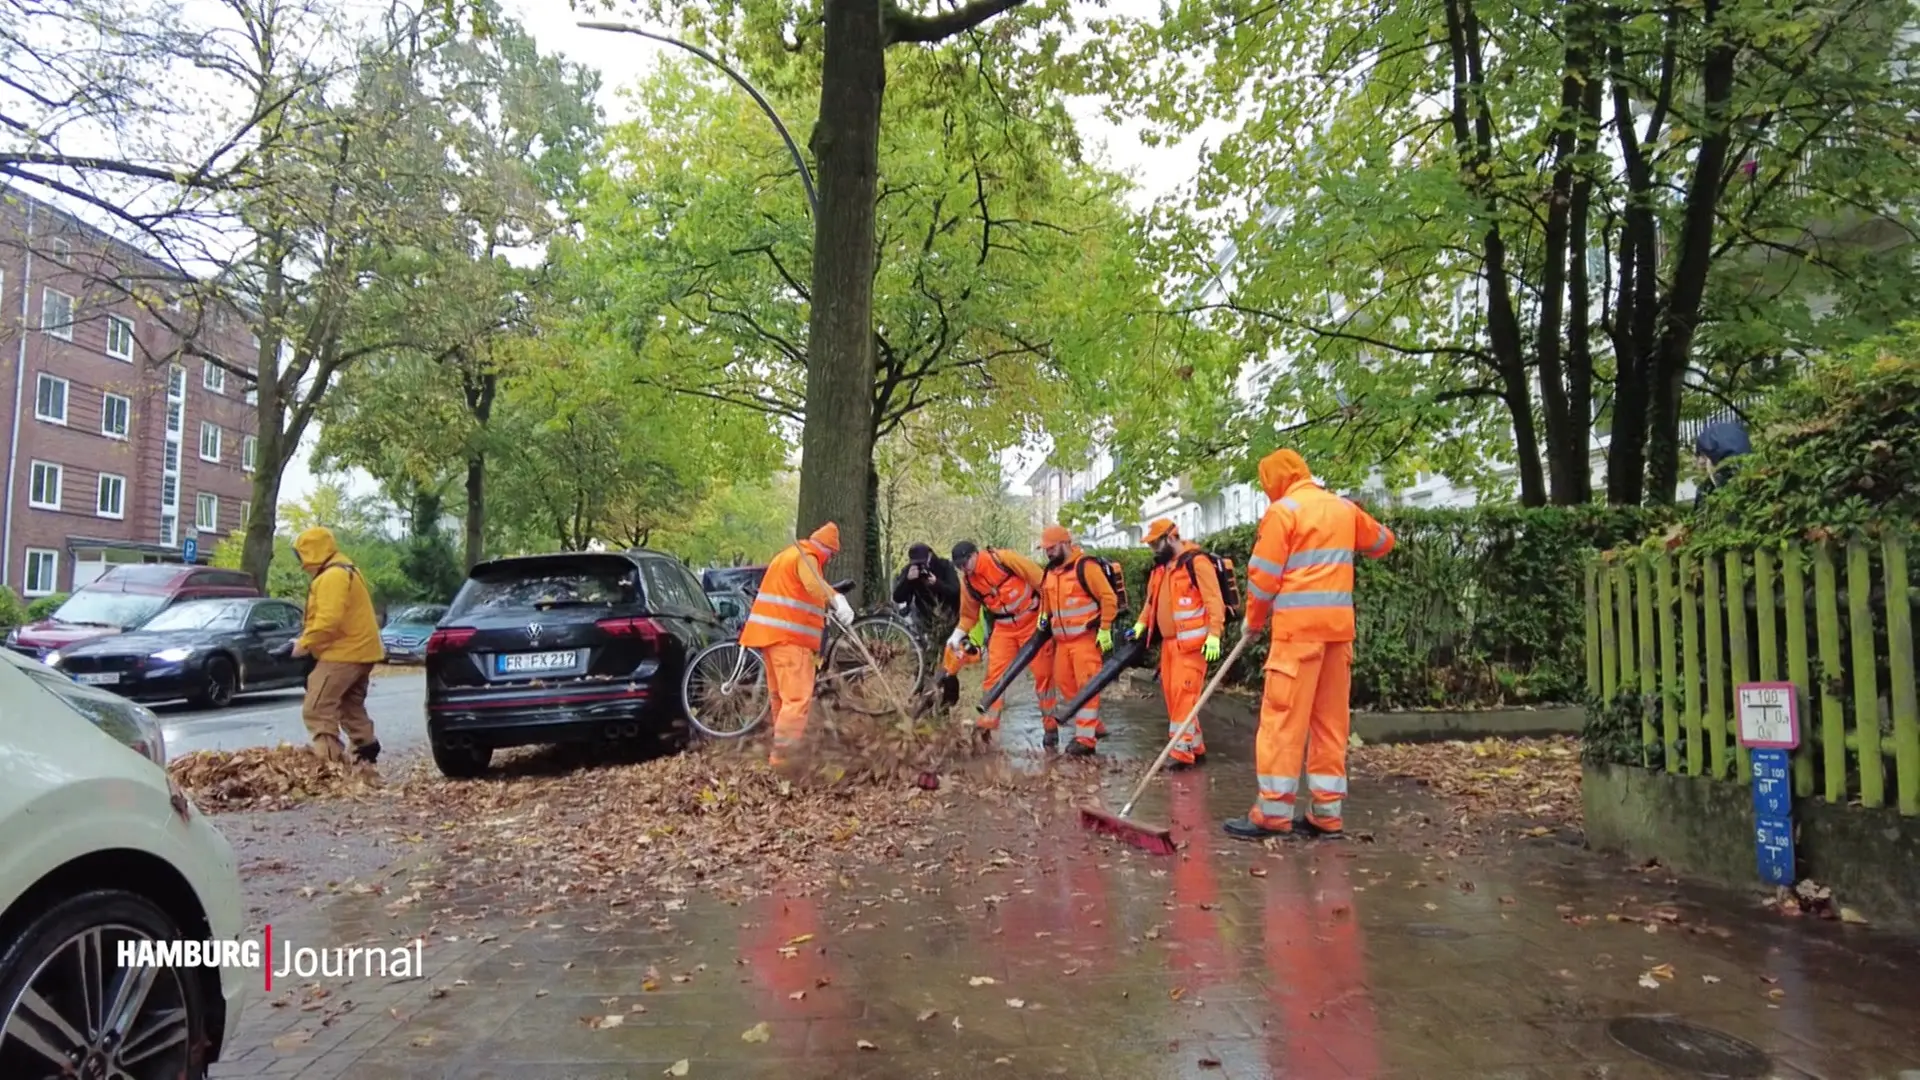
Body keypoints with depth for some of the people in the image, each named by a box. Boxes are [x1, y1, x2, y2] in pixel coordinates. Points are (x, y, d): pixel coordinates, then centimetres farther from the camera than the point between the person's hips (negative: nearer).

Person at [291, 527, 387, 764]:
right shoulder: (343, 571, 18)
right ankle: (367, 752, 28)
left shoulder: (332, 576, -17)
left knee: (317, 710, -11)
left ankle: (330, 760, -15)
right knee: (351, 708, 21)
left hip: (344, 653, -11)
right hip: (358, 650, 11)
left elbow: (328, 619, -27)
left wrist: (305, 643, -15)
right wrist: (308, 640, 14)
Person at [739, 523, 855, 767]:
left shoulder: (788, 554, 24)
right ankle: (783, 754, -21)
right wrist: (837, 601, -48)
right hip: (789, 636, -10)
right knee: (798, 697, -14)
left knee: (782, 694, 20)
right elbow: (813, 583, -32)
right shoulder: (807, 557, -8)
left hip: (772, 633, 10)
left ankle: (783, 748, 32)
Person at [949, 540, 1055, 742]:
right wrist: (958, 634, -8)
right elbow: (969, 614, 9)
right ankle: (989, 720, -7)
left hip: (1032, 622, -4)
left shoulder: (1004, 559, -21)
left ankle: (1051, 724, 14)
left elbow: (1041, 581, -16)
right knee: (995, 671, -8)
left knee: (1043, 673, 2)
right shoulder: (967, 582, -4)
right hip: (1004, 628, 4)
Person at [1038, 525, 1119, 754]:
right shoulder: (1050, 571, 10)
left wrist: (1105, 629, -15)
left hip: (1086, 638, -8)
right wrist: (1044, 616, 9)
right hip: (1062, 639, 8)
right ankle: (1092, 725, 25)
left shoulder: (1085, 567, -14)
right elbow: (1047, 597, 27)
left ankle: (1086, 738, -2)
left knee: (1087, 686, -6)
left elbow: (1109, 598, -14)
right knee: (1064, 684, 11)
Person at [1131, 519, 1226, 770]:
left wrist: (1214, 634, -23)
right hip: (1169, 641, 9)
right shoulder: (1161, 566, 15)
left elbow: (1214, 600, -16)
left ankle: (1182, 751, -6)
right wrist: (1142, 623, 13)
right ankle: (1195, 747, 19)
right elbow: (1153, 598, 25)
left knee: (1184, 693, -10)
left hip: (1190, 643, -9)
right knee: (1171, 693, 9)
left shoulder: (1196, 562, -12)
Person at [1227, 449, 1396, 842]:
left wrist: (1254, 620, 8)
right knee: (1331, 718, 9)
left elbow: (1264, 576, -6)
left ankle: (1274, 812, -2)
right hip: (1339, 625, 6)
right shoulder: (1344, 508, 13)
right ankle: (1327, 812, 12)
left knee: (1284, 715, -4)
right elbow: (1383, 541, 29)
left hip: (1299, 625, -6)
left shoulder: (1282, 510, -5)